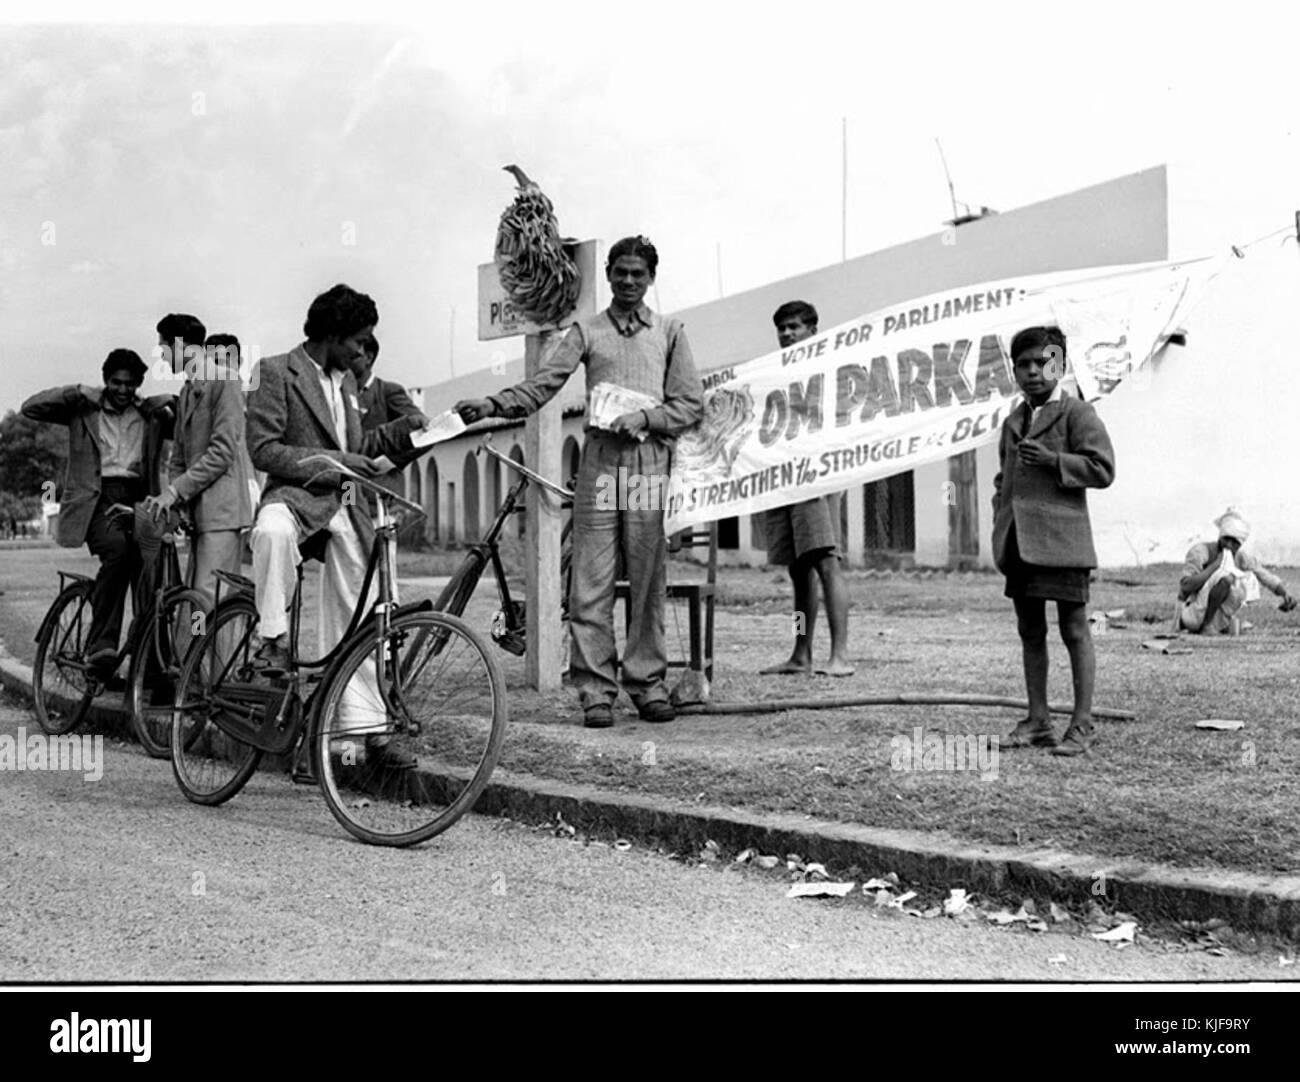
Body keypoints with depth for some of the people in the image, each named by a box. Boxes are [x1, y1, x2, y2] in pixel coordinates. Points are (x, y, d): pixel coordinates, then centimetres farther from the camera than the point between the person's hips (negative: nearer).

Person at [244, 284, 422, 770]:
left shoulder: (346, 380, 19)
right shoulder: (275, 372, -3)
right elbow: (264, 450, -11)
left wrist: (410, 428, 17)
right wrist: (332, 461, -16)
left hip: (345, 508, 6)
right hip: (296, 494, -6)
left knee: (353, 621, 7)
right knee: (273, 530, -43)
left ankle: (368, 730, 13)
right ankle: (274, 639, -27)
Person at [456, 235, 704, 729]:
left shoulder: (669, 332, 13)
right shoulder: (586, 332, 13)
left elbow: (691, 403, 8)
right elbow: (542, 385, 1)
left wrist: (645, 417, -9)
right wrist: (492, 405, -14)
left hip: (651, 462, 0)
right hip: (599, 461, 0)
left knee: (649, 582, 3)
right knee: (591, 584, -5)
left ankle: (648, 684, 11)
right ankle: (596, 691, -1)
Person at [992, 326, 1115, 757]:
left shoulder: (1078, 413, -2)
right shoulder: (1012, 423, 19)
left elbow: (1103, 469, -10)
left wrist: (1053, 459, -16)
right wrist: (999, 519, 15)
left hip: (1060, 539, -7)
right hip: (1018, 541, 7)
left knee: (1074, 631, -2)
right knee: (1030, 632, 10)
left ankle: (1082, 725, 2)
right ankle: (1037, 721, 16)